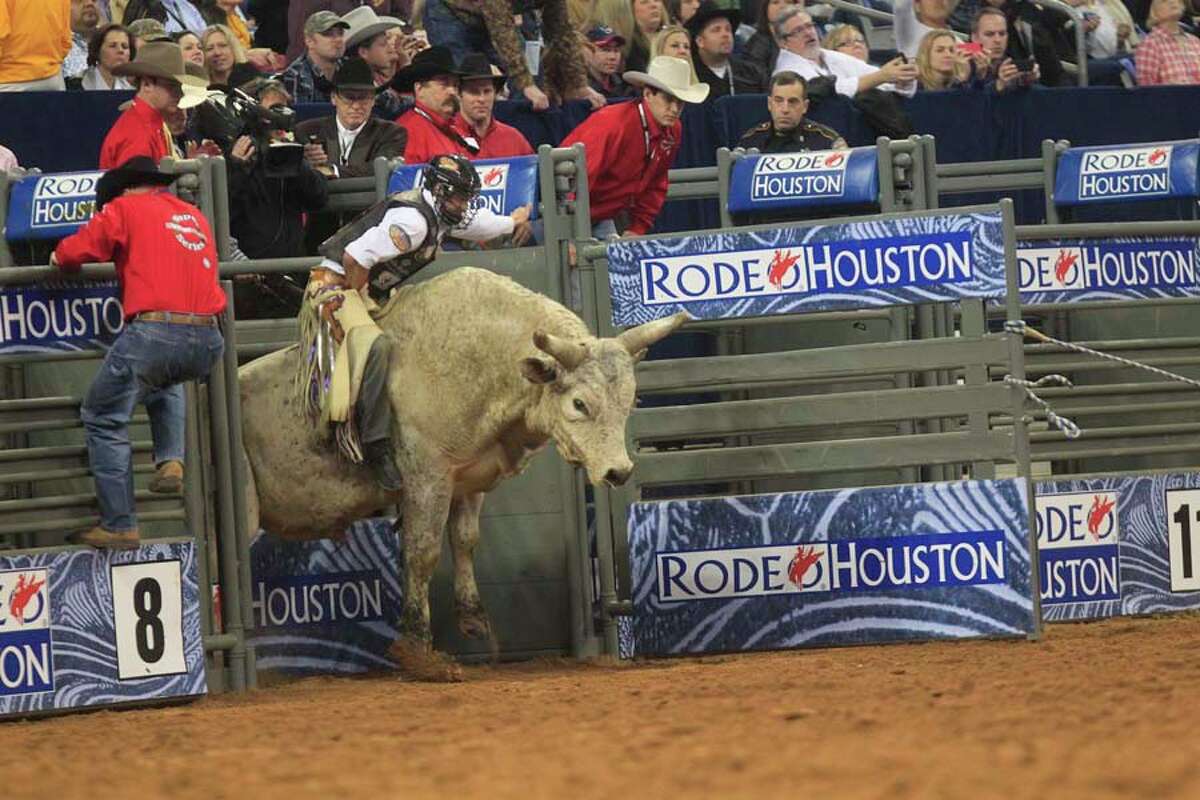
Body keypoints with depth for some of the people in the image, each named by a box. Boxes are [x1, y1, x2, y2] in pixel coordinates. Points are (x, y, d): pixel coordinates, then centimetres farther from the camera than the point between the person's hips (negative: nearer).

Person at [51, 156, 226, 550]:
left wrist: (62, 258, 23)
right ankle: (170, 460, 17)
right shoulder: (195, 216, 23)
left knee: (103, 419, 9)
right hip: (208, 341, 6)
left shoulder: (126, 208, 6)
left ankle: (119, 525, 2)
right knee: (165, 384, 39)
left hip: (155, 329, -6)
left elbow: (75, 252, -1)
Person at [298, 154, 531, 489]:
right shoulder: (413, 219, -25)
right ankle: (376, 448, -35)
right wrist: (360, 301, -17)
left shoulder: (439, 214, 8)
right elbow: (354, 257, -31)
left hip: (367, 292, 11)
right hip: (336, 286, -11)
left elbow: (477, 222, 33)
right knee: (374, 346, -33)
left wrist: (513, 222, 50)